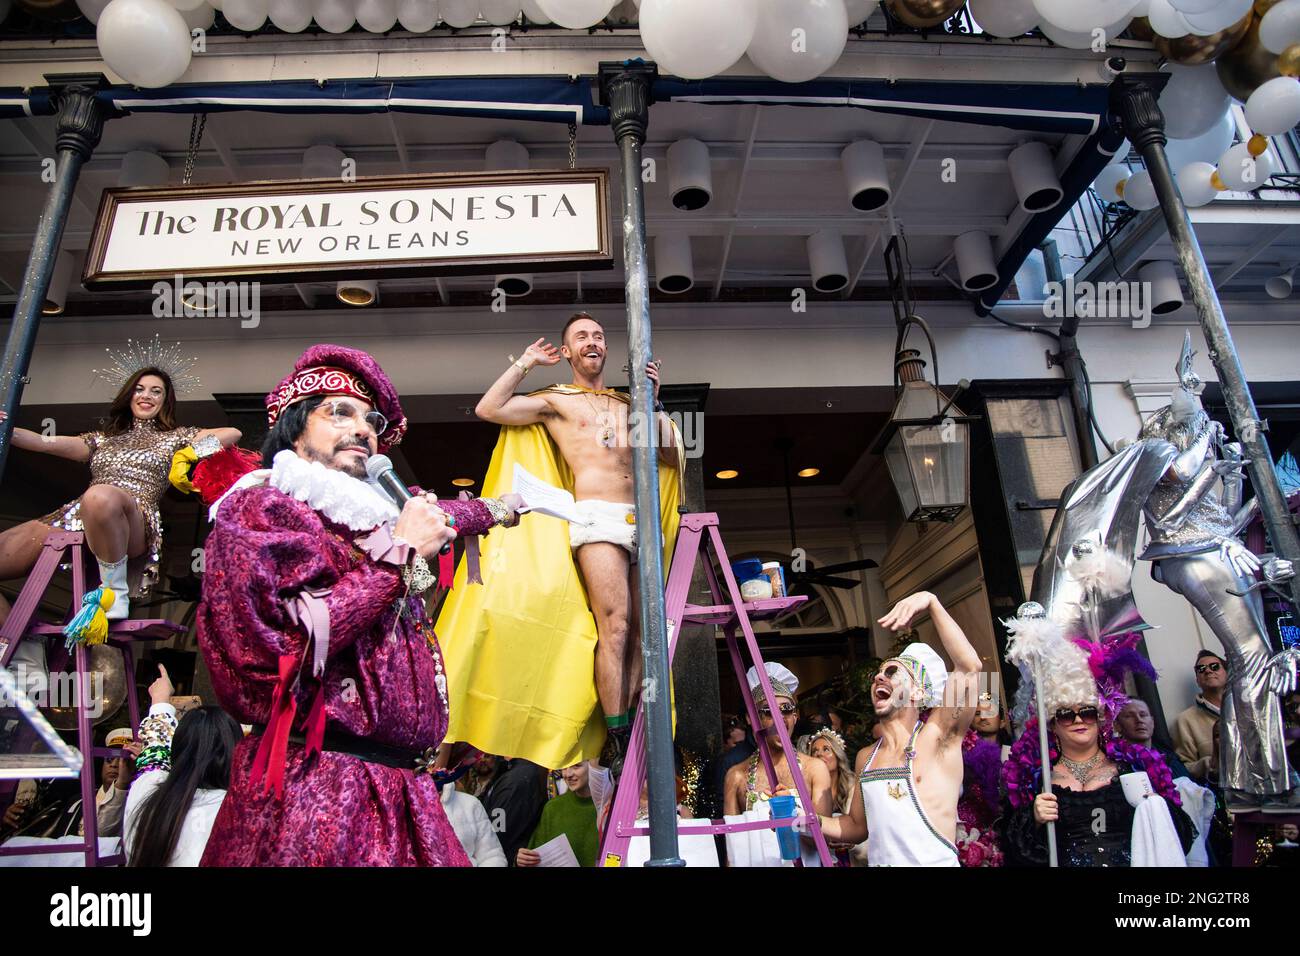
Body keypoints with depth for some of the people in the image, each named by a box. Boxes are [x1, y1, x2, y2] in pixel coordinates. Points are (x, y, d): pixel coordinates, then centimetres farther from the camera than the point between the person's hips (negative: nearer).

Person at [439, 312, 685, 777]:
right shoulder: (555, 400, 12)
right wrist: (525, 363, 9)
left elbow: (671, 456, 17)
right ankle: (617, 745, -8)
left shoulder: (628, 403, 24)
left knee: (640, 631, 0)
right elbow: (488, 409, 0)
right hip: (598, 516, -5)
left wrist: (654, 400, 11)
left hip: (642, 521, 5)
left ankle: (626, 737, 6)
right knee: (615, 625, -14)